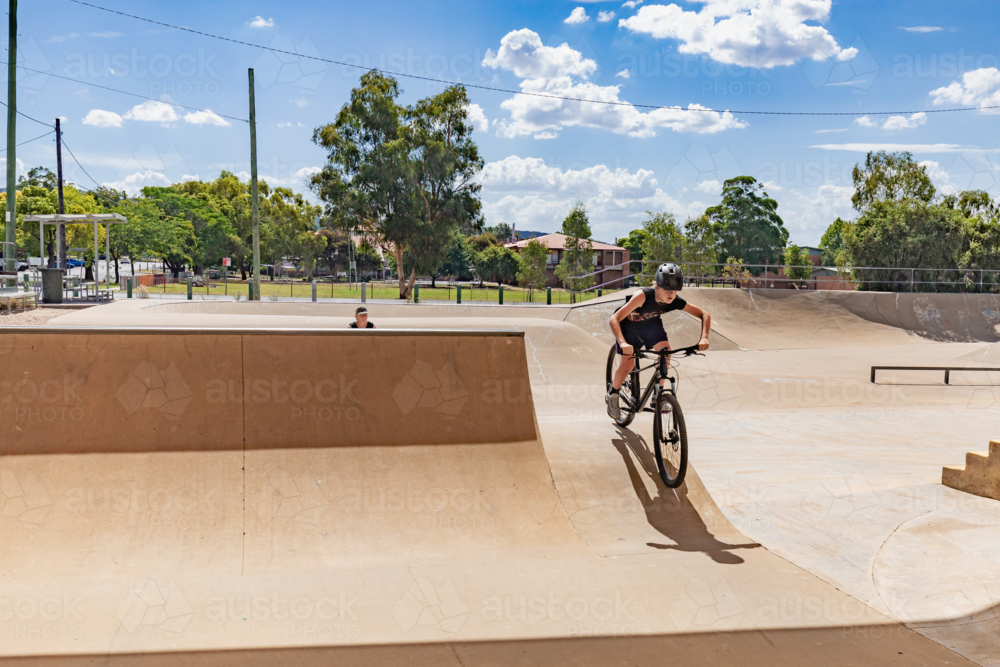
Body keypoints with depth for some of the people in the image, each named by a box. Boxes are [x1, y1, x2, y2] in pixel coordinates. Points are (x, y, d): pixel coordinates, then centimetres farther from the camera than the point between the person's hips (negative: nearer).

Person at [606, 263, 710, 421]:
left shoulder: (676, 302, -27)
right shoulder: (643, 296, -41)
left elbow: (704, 315, -16)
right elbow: (614, 319, -45)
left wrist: (704, 338, -34)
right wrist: (622, 343, -60)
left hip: (650, 323, 4)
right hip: (628, 324, -4)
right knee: (627, 363, -12)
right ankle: (613, 394, 17)